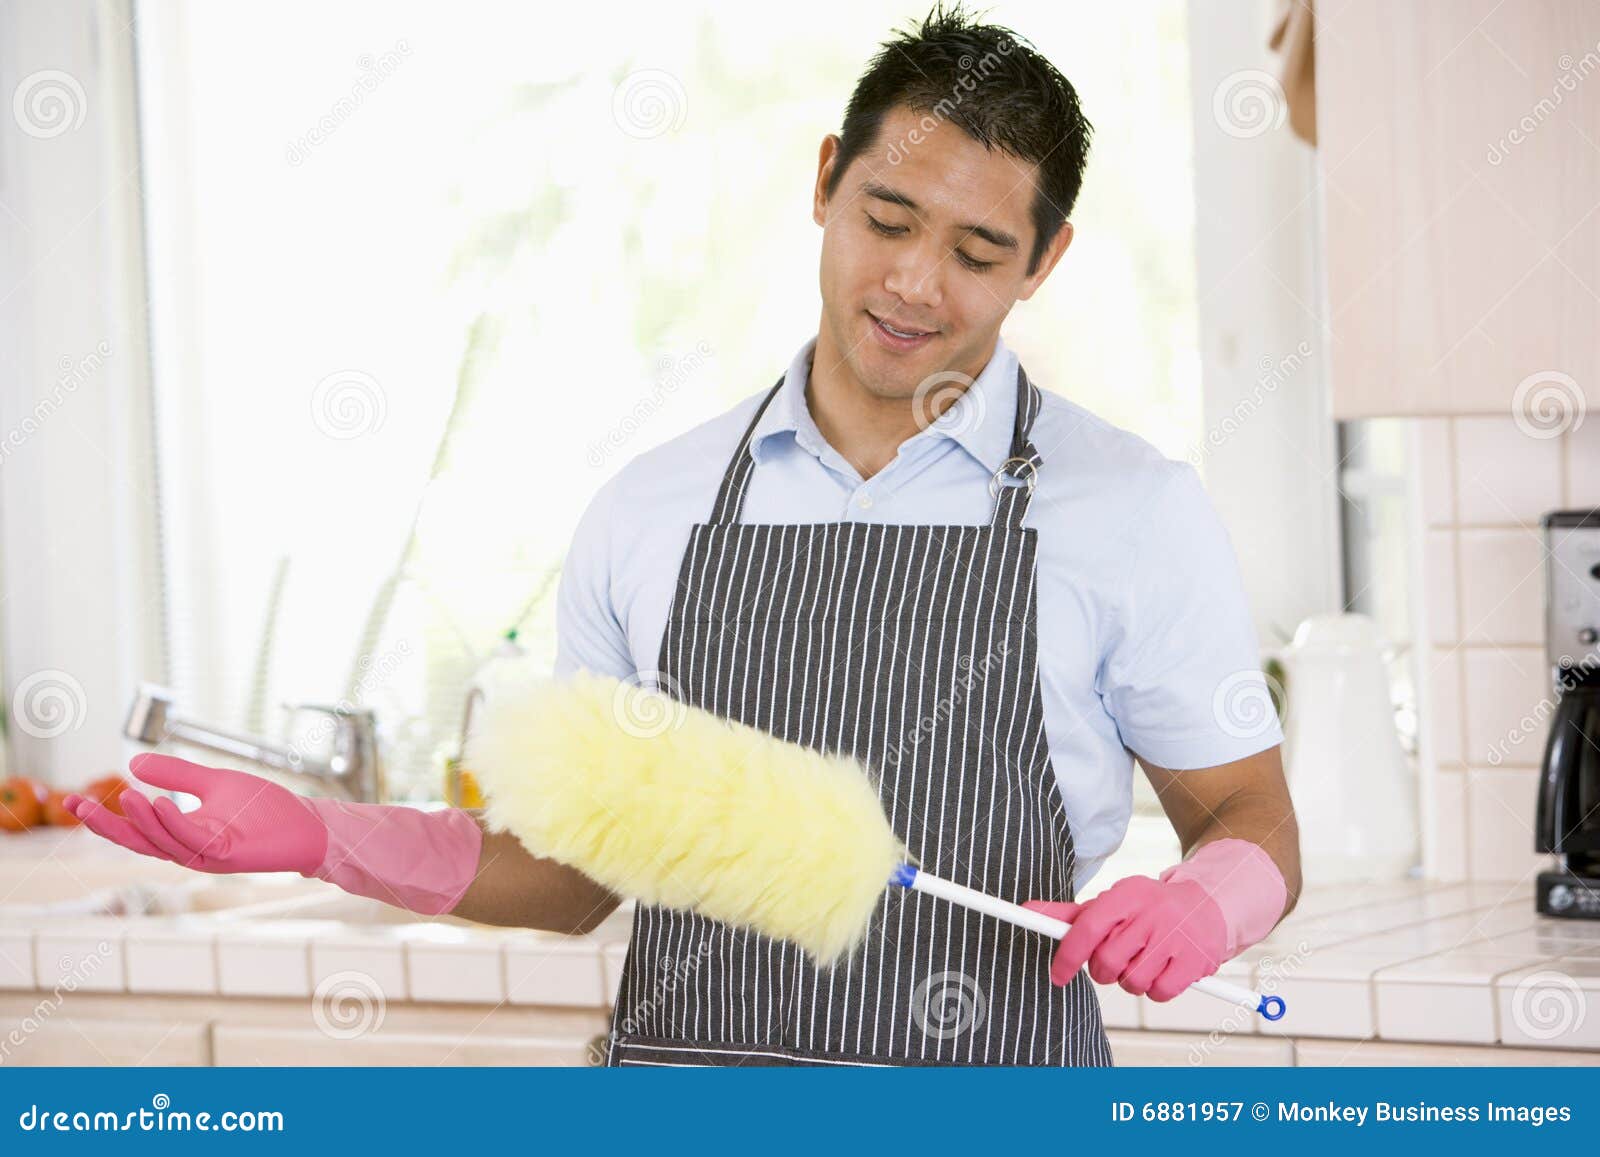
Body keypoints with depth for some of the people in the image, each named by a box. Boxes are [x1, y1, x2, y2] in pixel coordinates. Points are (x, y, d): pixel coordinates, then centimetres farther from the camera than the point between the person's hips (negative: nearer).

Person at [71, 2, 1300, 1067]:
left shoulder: (1138, 507, -2)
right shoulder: (652, 509, 7)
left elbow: (1255, 827, 3)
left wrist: (1199, 904, -19)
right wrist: (316, 838, 0)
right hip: (678, 1066, 3)